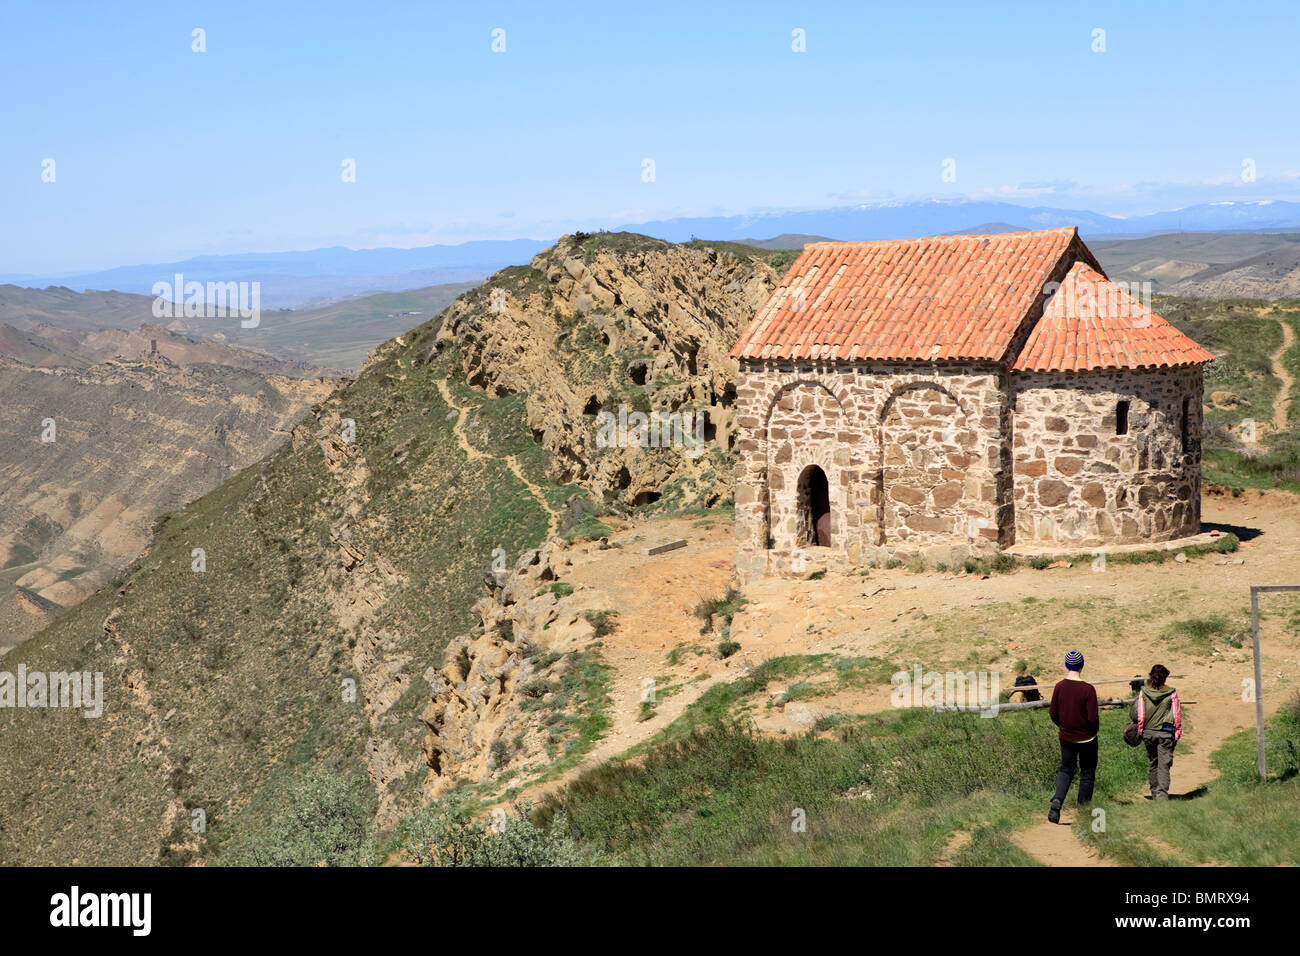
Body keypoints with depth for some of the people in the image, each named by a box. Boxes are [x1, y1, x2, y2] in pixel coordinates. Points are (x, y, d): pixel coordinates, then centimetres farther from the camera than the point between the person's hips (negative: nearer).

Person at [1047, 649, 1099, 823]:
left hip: (1066, 737, 3)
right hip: (1087, 738, -3)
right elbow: (1093, 717, -18)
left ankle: (1057, 800, -11)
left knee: (1066, 769, 14)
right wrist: (1095, 729, 3)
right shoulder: (1088, 689, -18)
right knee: (1087, 772, 14)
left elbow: (1053, 713, -1)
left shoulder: (1059, 686, -7)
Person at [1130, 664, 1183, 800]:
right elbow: (1177, 715, -3)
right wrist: (1178, 734, 5)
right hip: (1165, 733, -2)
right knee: (1163, 766, -3)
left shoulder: (1144, 692, -2)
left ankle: (1155, 793, 27)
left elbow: (1139, 715, 0)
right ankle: (1162, 794, -15)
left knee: (1152, 763, 17)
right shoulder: (1171, 693, -6)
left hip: (1148, 732, 2)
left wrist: (1140, 731, 10)